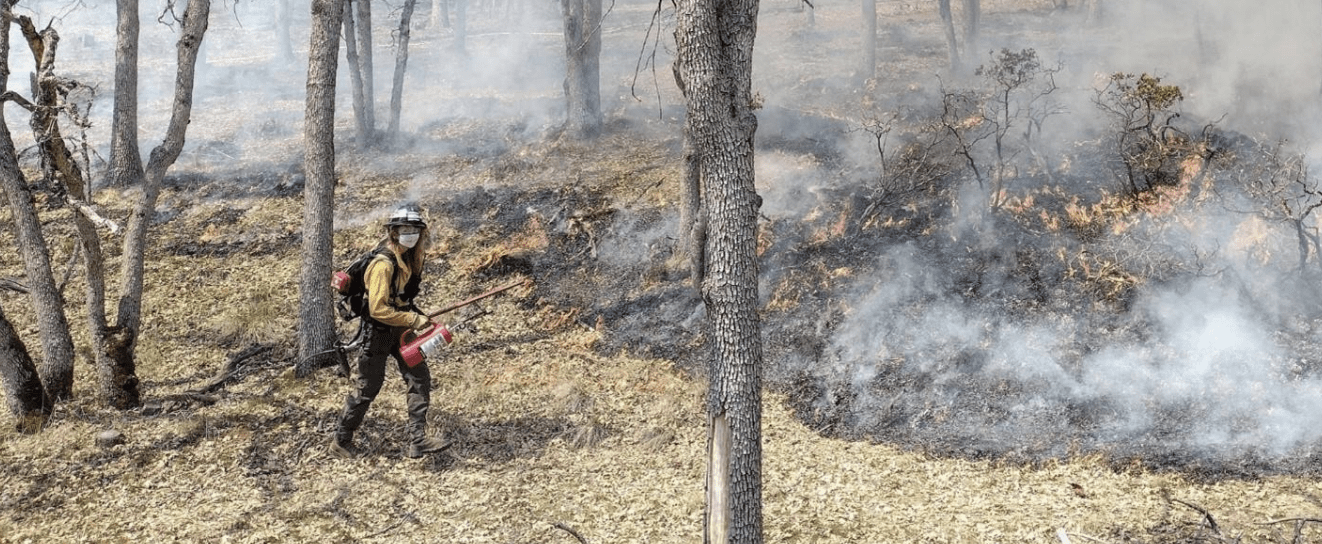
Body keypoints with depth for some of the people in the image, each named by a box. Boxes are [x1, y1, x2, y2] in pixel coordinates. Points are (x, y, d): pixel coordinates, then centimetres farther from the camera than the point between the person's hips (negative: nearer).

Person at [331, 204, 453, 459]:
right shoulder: (384, 264, -25)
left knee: (420, 378, -1)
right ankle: (341, 441, 22)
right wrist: (413, 320, -23)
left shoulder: (410, 258, 3)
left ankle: (417, 441, 1)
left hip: (400, 331, 8)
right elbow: (378, 309, -28)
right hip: (378, 332, -8)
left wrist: (417, 315, 8)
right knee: (367, 389, 4)